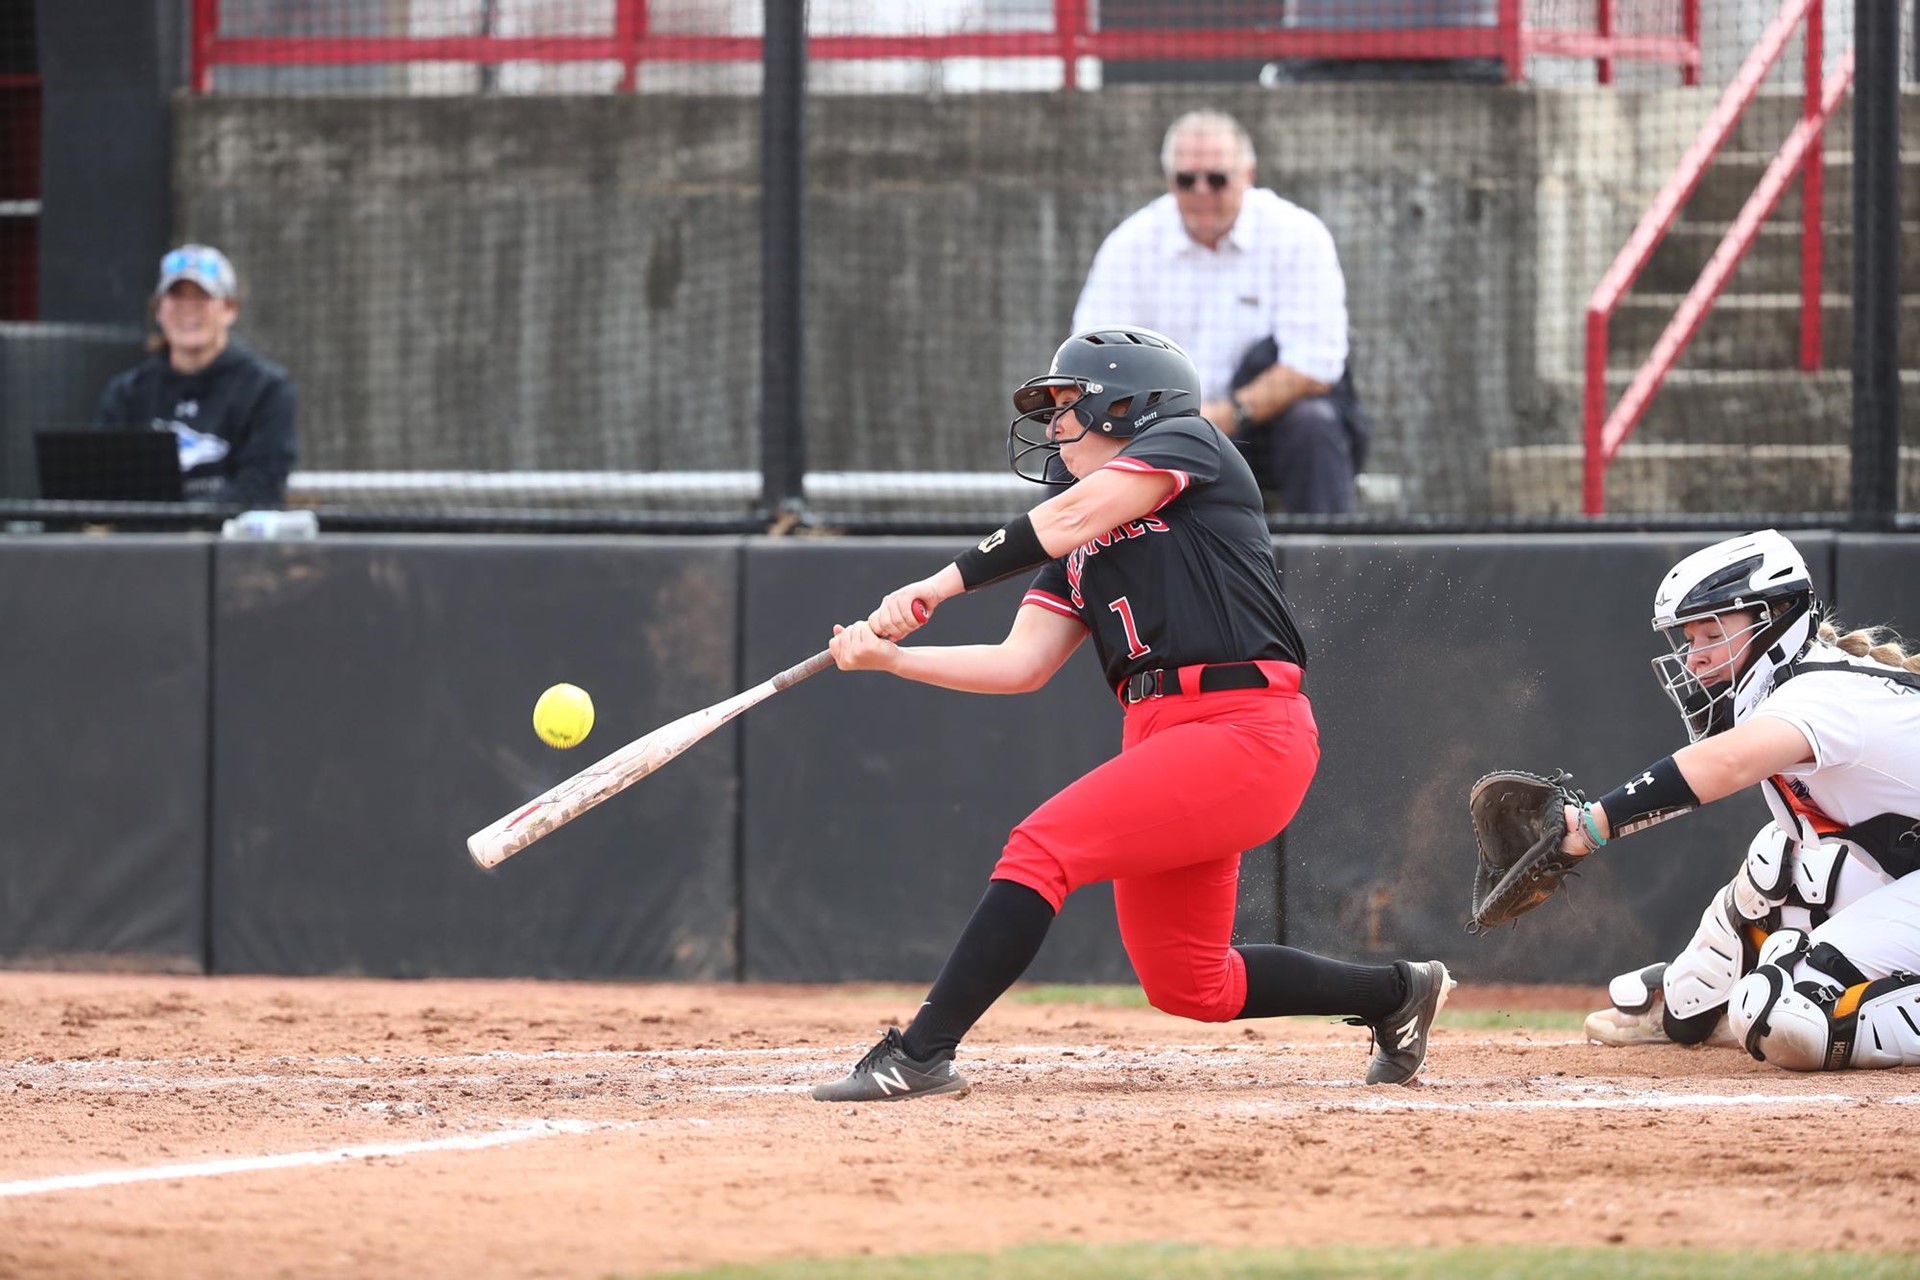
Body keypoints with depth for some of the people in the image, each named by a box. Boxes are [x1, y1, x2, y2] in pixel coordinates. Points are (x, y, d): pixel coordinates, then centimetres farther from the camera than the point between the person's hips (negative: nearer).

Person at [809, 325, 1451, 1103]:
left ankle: (921, 1054, -23)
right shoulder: (1075, 550, 24)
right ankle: (1399, 993, 30)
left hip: (1244, 730, -9)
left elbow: (1077, 517, -14)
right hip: (1162, 741, 9)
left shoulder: (1187, 444, 2)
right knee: (1189, 988, 11)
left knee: (1042, 849, -21)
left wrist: (949, 580, -18)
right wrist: (890, 657, 3)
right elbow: (1020, 665, 14)